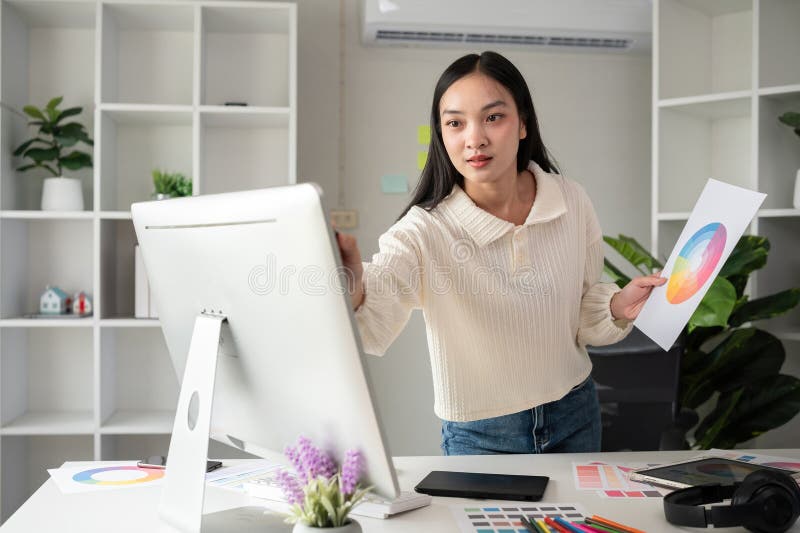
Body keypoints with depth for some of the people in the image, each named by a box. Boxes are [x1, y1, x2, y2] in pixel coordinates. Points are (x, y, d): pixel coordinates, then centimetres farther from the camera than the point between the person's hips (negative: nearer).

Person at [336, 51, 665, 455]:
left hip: (575, 419, 4)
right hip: (480, 438, -3)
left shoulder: (572, 203, -9)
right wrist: (353, 290, -60)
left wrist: (619, 307, -17)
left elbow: (583, 320, 3)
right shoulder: (424, 230, -21)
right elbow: (373, 324, -39)